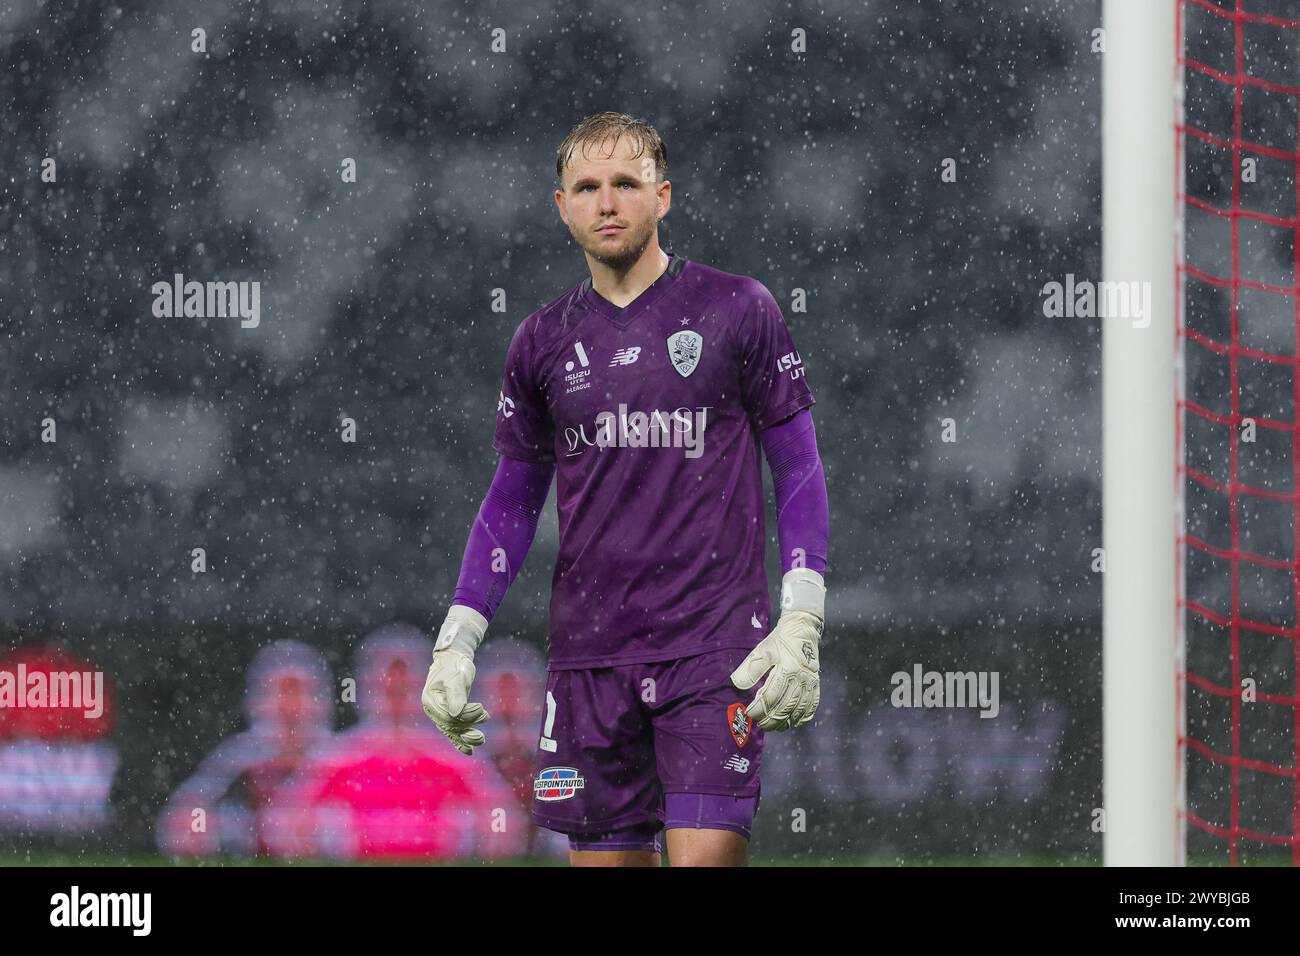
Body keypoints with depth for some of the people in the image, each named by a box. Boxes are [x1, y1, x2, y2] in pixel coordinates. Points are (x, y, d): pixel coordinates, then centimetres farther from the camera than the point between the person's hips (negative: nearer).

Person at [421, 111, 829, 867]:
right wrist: (457, 640, 9)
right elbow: (513, 499, 18)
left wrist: (802, 623, -8)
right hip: (587, 655, 4)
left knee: (705, 857, -16)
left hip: (713, 648, -4)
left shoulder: (737, 310, 1)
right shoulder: (544, 342, 10)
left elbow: (800, 470, 2)